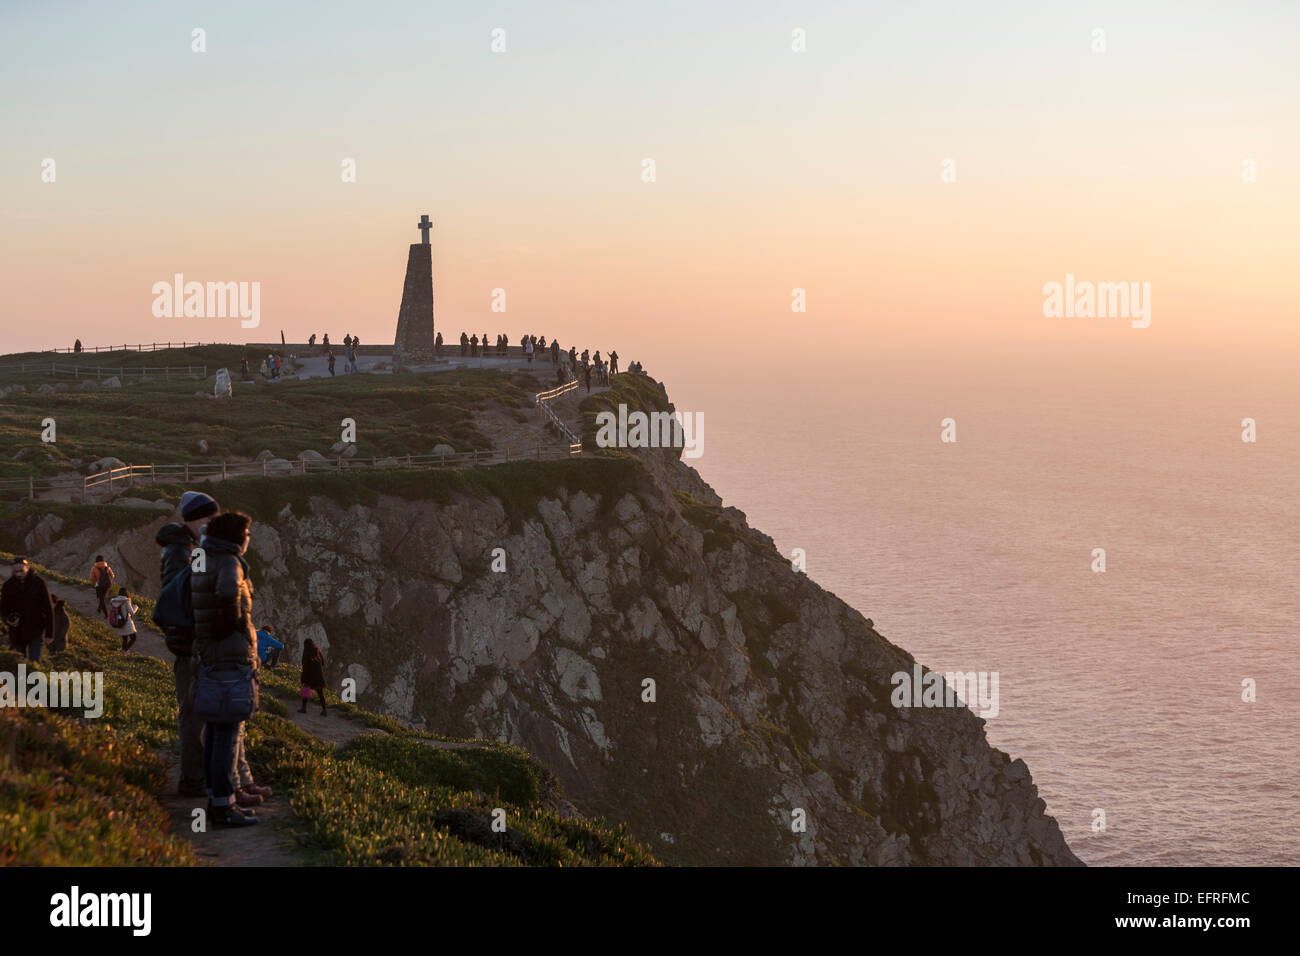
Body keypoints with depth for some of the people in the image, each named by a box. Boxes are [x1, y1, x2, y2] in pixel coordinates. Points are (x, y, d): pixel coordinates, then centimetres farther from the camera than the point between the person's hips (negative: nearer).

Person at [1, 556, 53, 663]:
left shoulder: (39, 582, -9)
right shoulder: (8, 585, -2)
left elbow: (48, 609, -5)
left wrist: (49, 633, -7)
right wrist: (7, 620, -18)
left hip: (35, 633, -3)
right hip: (17, 633, 3)